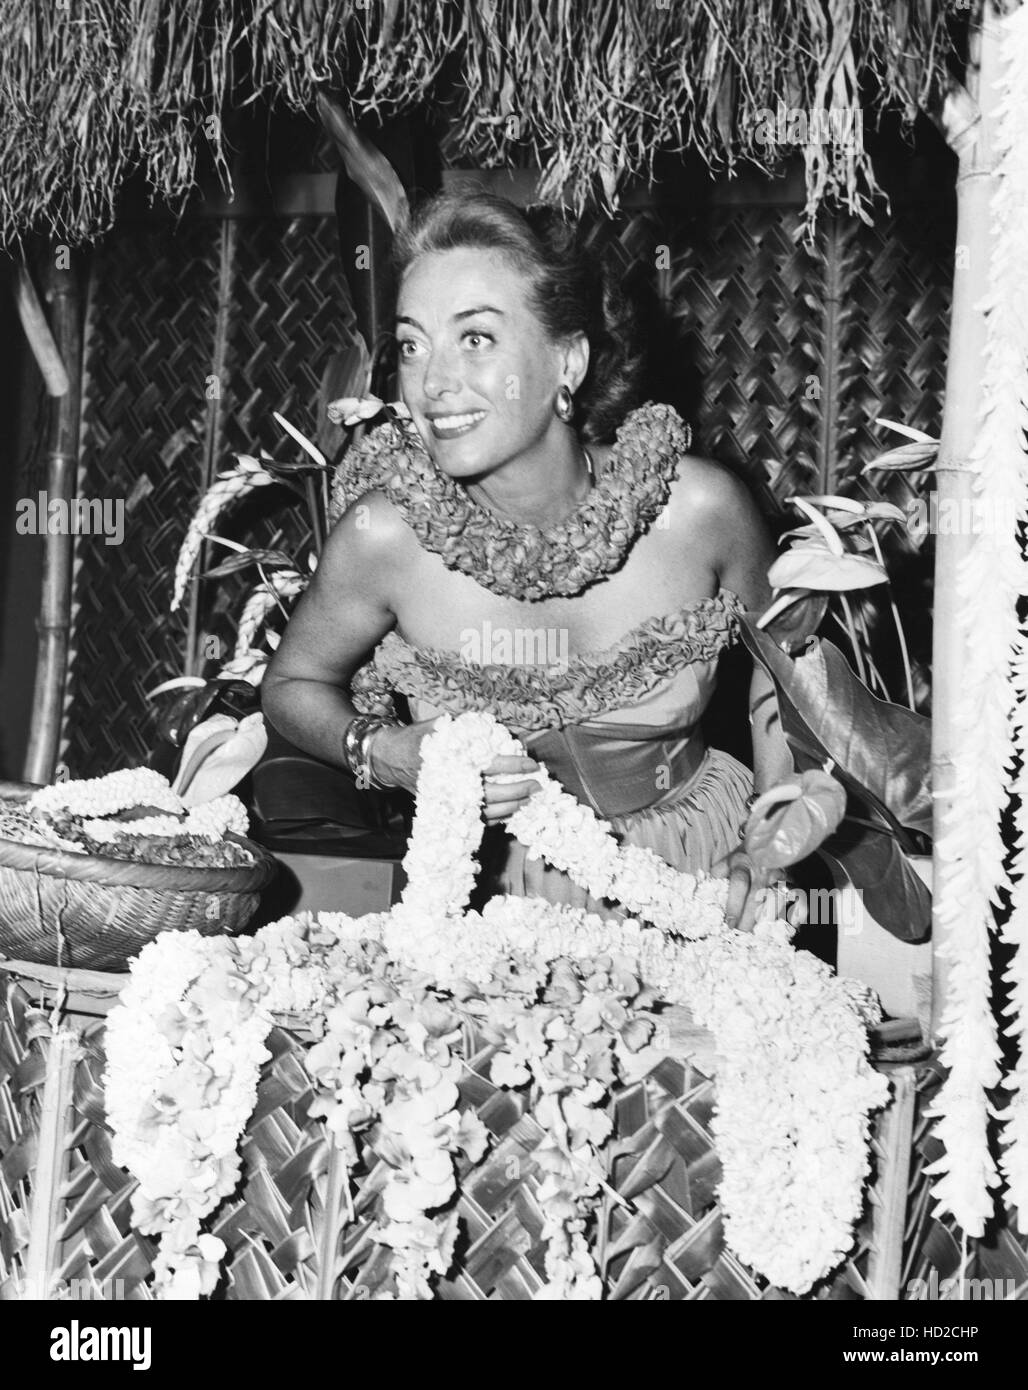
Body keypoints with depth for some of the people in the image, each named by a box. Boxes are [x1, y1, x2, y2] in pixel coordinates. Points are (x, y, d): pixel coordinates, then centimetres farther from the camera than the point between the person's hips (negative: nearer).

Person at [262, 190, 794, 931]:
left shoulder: (700, 507, -17)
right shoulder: (386, 534, -18)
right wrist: (389, 755, -17)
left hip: (696, 862, 0)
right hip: (499, 884, 1)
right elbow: (293, 683, 1)